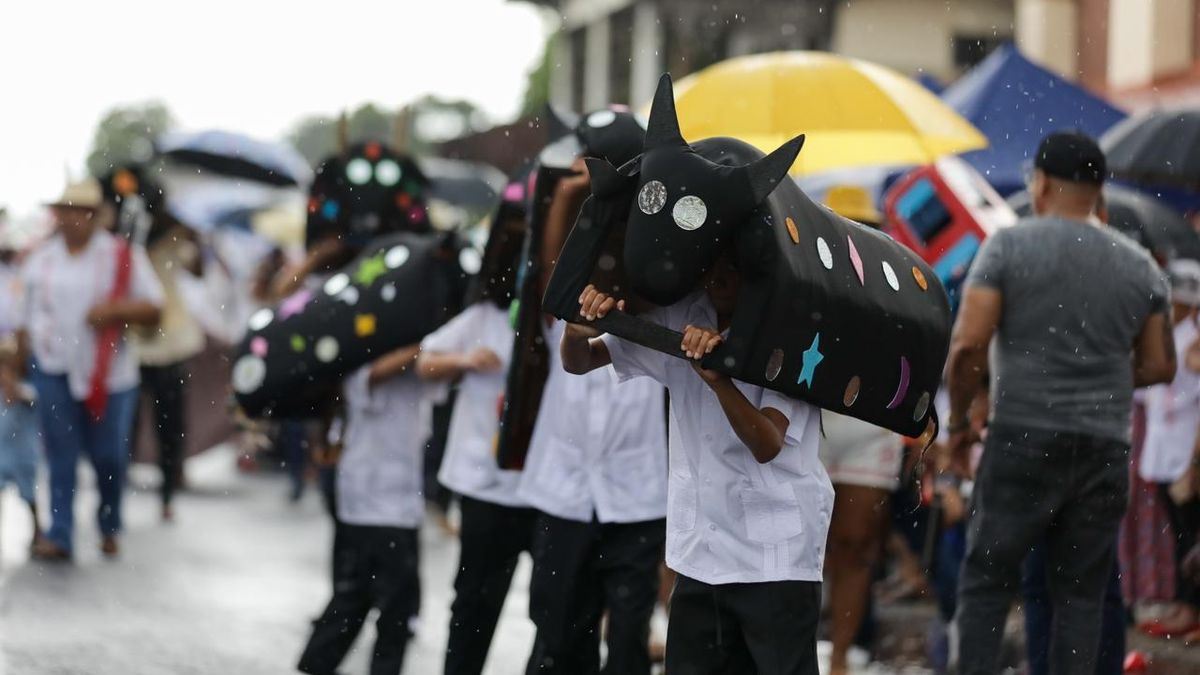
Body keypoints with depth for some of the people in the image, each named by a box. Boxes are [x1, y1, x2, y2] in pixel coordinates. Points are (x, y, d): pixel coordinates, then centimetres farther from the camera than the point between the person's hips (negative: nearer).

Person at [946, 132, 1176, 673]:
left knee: (986, 579, 4)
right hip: (1105, 450, 3)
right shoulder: (1140, 266, 8)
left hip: (1023, 440, -3)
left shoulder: (1008, 246, -4)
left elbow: (968, 344, -11)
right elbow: (1159, 366, 11)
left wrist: (958, 420, 2)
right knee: (1081, 593, 7)